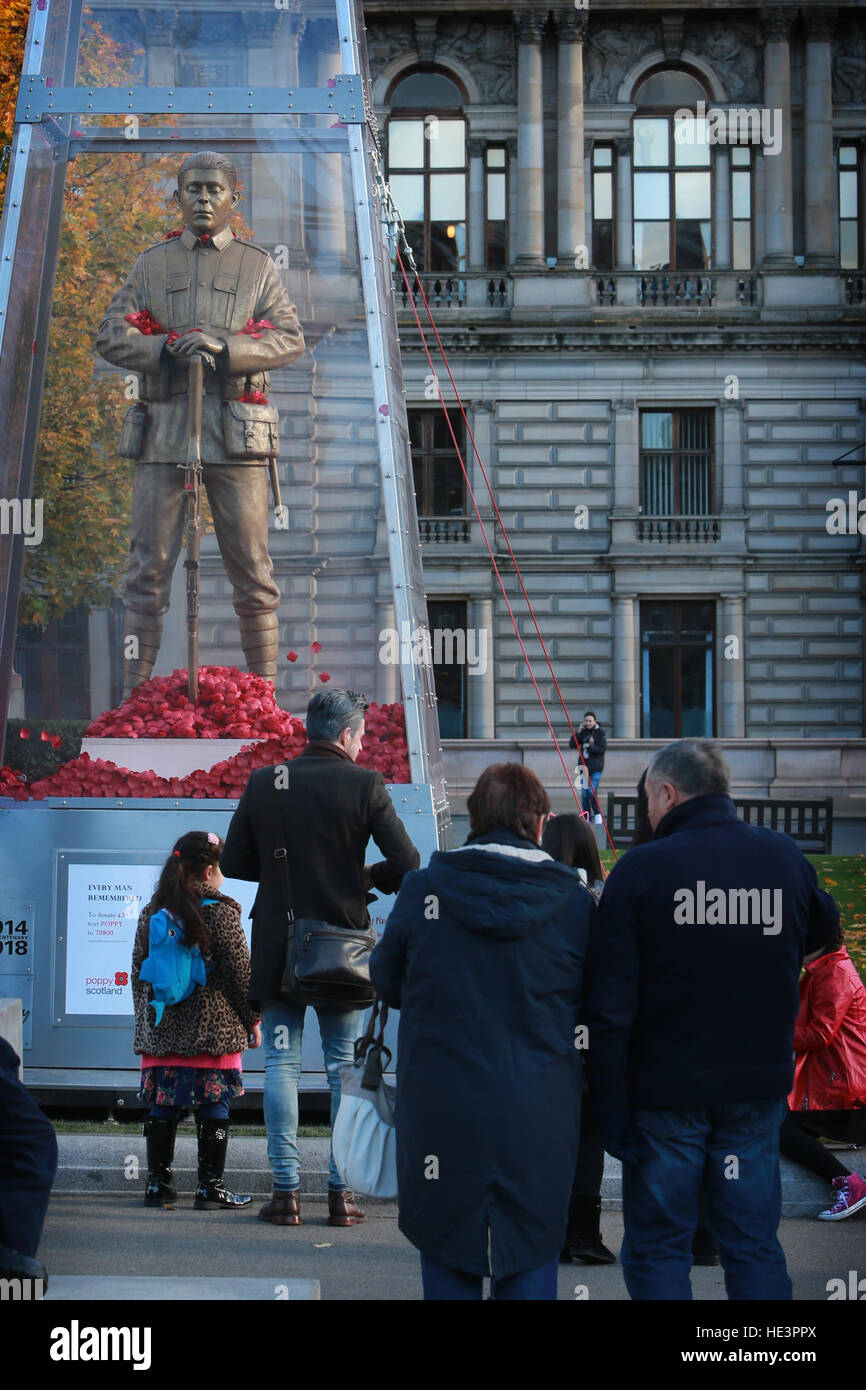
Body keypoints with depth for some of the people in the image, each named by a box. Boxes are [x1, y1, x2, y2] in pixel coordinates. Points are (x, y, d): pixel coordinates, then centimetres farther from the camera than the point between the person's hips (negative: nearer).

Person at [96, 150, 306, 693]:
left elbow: (290, 339, -2)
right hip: (165, 434, 1)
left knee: (252, 568, 0)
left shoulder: (259, 267, 11)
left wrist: (223, 347, -19)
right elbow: (111, 337, 4)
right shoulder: (151, 265, 14)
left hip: (235, 436, -1)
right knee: (149, 567, -1)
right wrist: (171, 348, -14)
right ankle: (135, 694, 3)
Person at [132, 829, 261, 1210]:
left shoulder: (151, 913, 7)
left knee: (162, 1106, 9)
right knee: (213, 1107, 0)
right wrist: (252, 1021, 5)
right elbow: (240, 972, -5)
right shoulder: (221, 913, -8)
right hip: (213, 1029, -5)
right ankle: (210, 1188, 1)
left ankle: (158, 1184, 12)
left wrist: (145, 1020, 25)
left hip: (162, 1031, 5)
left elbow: (138, 972, 14)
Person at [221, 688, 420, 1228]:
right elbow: (406, 864, -10)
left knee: (281, 1066, 5)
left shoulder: (264, 783, 1)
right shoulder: (366, 785, -6)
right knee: (346, 1070, 7)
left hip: (278, 946, 1)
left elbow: (233, 861, 5)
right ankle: (342, 1192, 7)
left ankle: (287, 1191, 3)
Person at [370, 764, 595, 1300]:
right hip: (538, 1119, 0)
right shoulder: (575, 902, -5)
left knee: (449, 1260, 10)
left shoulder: (423, 890, -6)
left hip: (442, 1115, 0)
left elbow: (387, 982, 8)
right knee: (530, 1264, 8)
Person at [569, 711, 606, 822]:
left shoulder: (601, 732, -3)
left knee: (592, 792, -14)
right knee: (584, 794, 2)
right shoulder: (583, 732, 8)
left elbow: (602, 749, -11)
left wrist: (588, 747, -14)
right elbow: (572, 745, 1)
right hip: (584, 766, 4)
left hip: (596, 767, -4)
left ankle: (597, 814, 6)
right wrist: (578, 732, -7)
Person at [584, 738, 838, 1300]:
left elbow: (611, 1005, -13)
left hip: (665, 1090, -3)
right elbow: (819, 933, 21)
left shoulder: (640, 869, -12)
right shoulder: (785, 857, -2)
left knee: (658, 1250, 6)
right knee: (754, 1244, 10)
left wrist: (612, 1102, -8)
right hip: (759, 1086, 3)